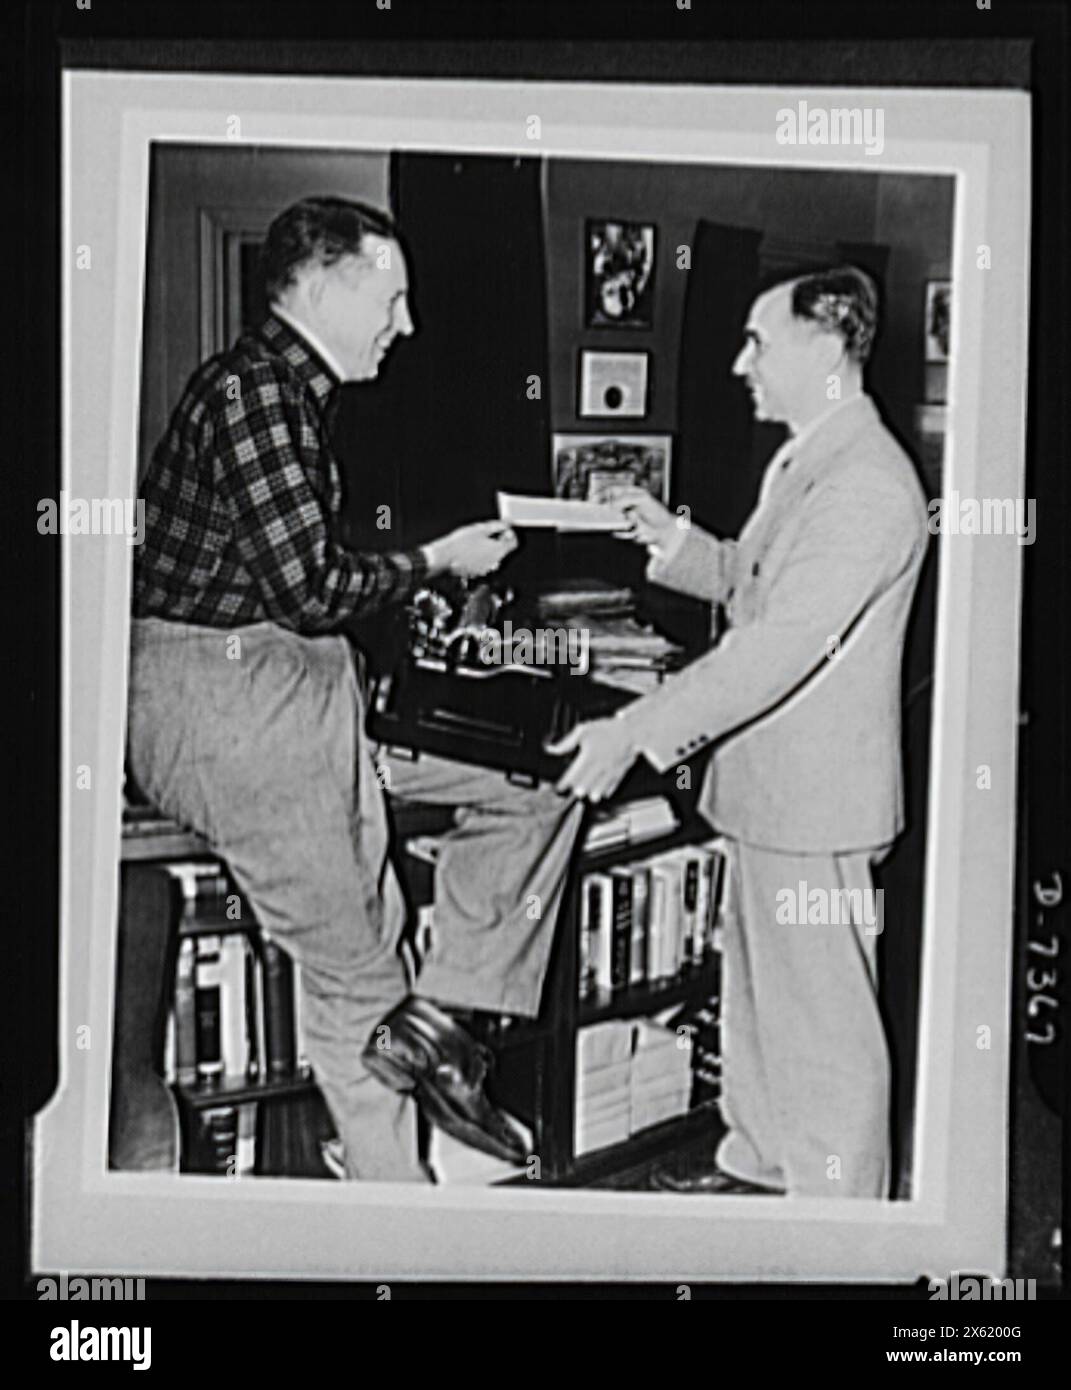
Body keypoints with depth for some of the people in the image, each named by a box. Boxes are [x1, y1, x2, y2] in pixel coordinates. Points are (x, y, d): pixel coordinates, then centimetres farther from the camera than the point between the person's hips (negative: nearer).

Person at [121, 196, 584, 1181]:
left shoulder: (299, 395, 17)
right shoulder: (250, 390, -15)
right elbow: (310, 591, -20)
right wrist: (438, 563, -7)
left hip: (309, 692, 10)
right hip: (219, 699, -10)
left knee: (538, 787, 5)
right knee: (357, 983, -3)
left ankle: (434, 1022, 4)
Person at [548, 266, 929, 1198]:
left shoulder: (867, 484, -22)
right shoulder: (805, 461, 12)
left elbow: (779, 644, -29)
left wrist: (634, 733, -29)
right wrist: (672, 539, 6)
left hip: (816, 801, -11)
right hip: (770, 786, 11)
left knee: (823, 1017, 3)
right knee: (758, 992, 23)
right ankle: (759, 1161, 41)